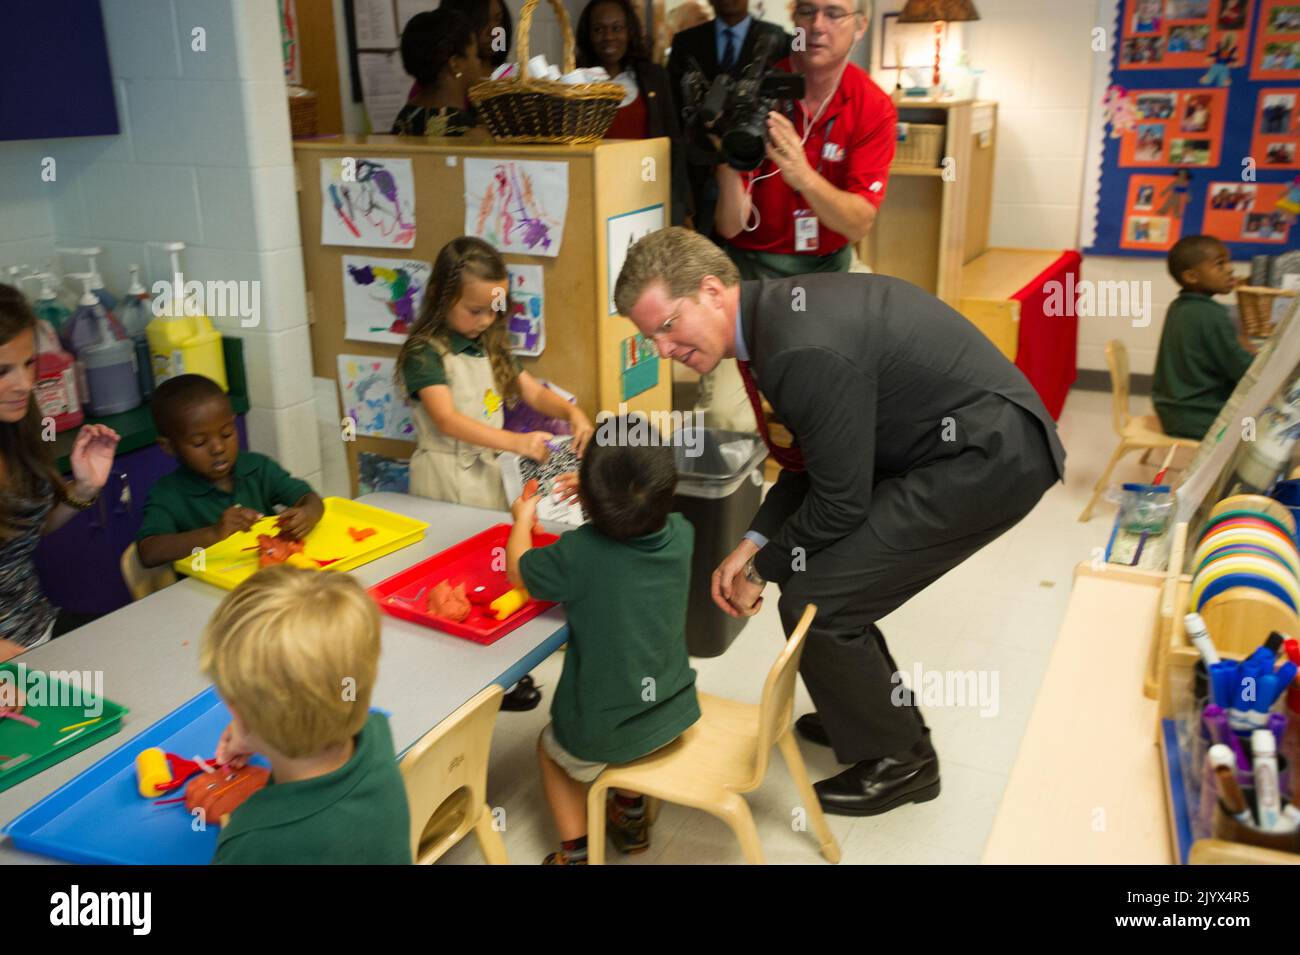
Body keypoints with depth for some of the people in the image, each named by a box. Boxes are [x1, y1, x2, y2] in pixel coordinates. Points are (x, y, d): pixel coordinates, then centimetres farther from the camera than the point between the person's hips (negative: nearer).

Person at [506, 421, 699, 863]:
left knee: (551, 747, 29)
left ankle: (575, 852, 28)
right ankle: (631, 816, 51)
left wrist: (523, 518, 11)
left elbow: (516, 568, -5)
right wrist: (607, 497, 15)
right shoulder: (680, 535, -14)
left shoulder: (578, 554, -26)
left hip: (600, 735, -4)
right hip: (673, 714, 4)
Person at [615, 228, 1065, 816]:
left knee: (817, 603, -8)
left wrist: (763, 569, -4)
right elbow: (816, 459, 13)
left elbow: (840, 501, -19)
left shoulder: (806, 352, -27)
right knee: (823, 569, 14)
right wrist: (755, 542, 4)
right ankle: (878, 716, 35)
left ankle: (898, 759, 14)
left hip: (990, 460, -9)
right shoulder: (776, 311, 4)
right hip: (961, 438, 9)